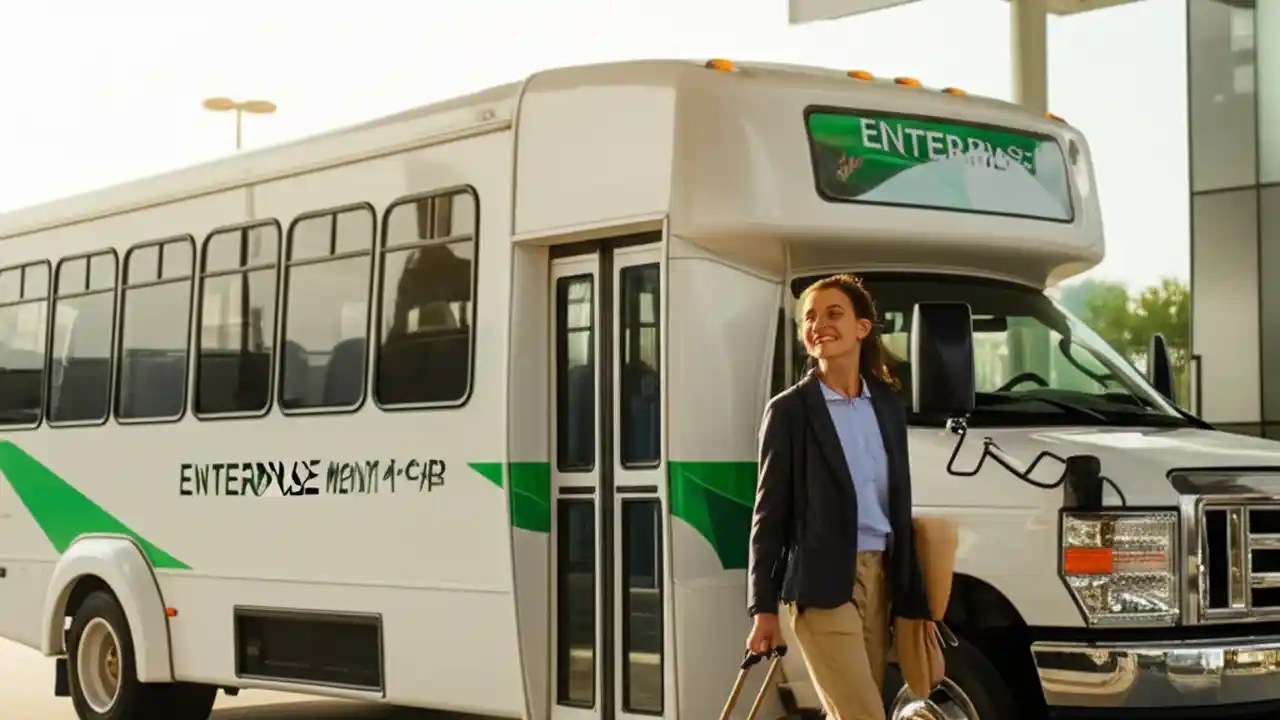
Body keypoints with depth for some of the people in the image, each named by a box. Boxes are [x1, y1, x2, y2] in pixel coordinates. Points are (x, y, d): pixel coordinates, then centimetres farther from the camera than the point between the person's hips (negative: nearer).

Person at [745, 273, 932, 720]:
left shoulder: (888, 404, 13)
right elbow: (769, 514, -3)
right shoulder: (789, 410, -3)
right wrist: (763, 608, -7)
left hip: (879, 580, 6)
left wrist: (911, 599, 14)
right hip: (823, 585, -6)